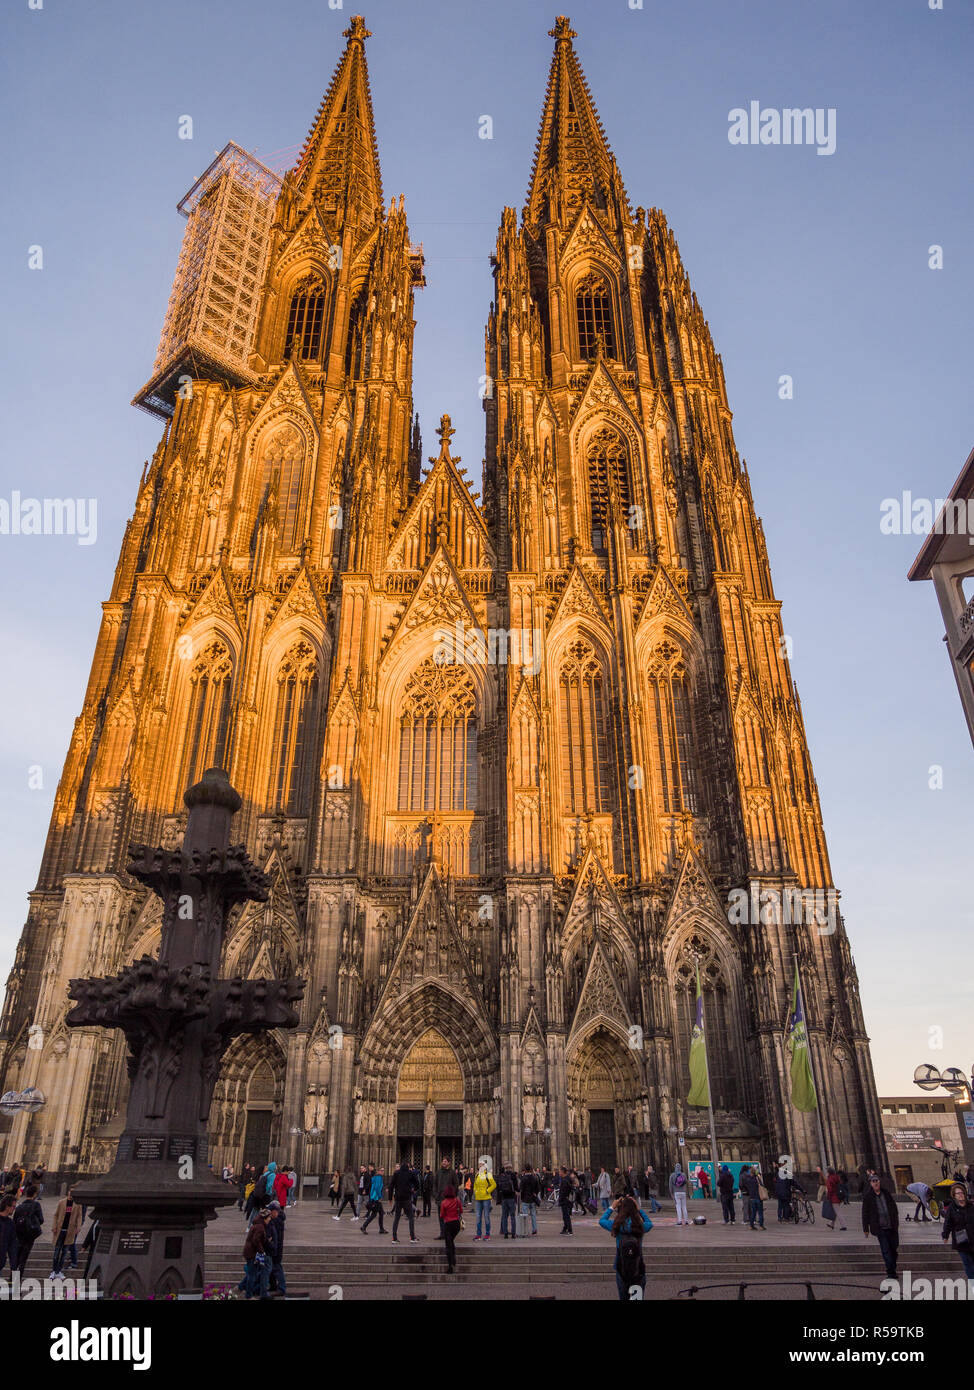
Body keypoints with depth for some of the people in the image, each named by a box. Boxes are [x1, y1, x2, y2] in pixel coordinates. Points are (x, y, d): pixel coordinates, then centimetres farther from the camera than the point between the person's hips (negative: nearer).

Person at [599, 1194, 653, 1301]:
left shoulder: (617, 1226, -9)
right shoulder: (641, 1226, -9)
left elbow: (601, 1220, 12)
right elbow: (650, 1223, 18)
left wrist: (612, 1207, 19)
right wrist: (638, 1208, 19)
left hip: (622, 1270, -1)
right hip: (639, 1270, 1)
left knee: (624, 1297, 11)